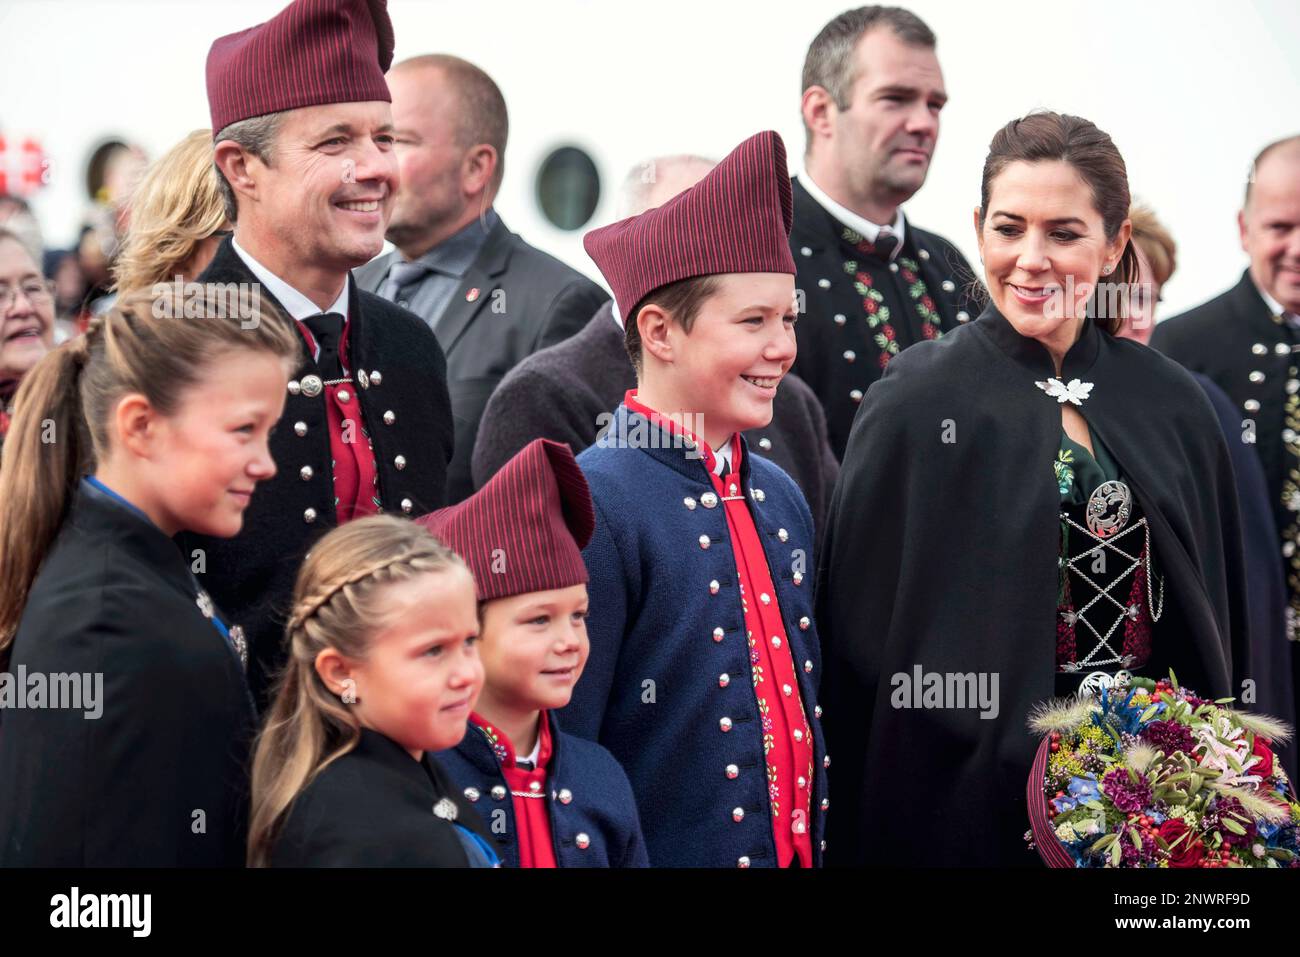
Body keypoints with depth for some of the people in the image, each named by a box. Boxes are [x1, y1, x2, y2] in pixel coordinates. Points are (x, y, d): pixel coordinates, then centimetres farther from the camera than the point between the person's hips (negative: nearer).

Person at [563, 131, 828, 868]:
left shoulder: (780, 498, 8)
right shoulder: (593, 504, -15)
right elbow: (563, 746, -16)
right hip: (665, 848, -7)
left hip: (798, 850, 7)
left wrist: (819, 846, 13)